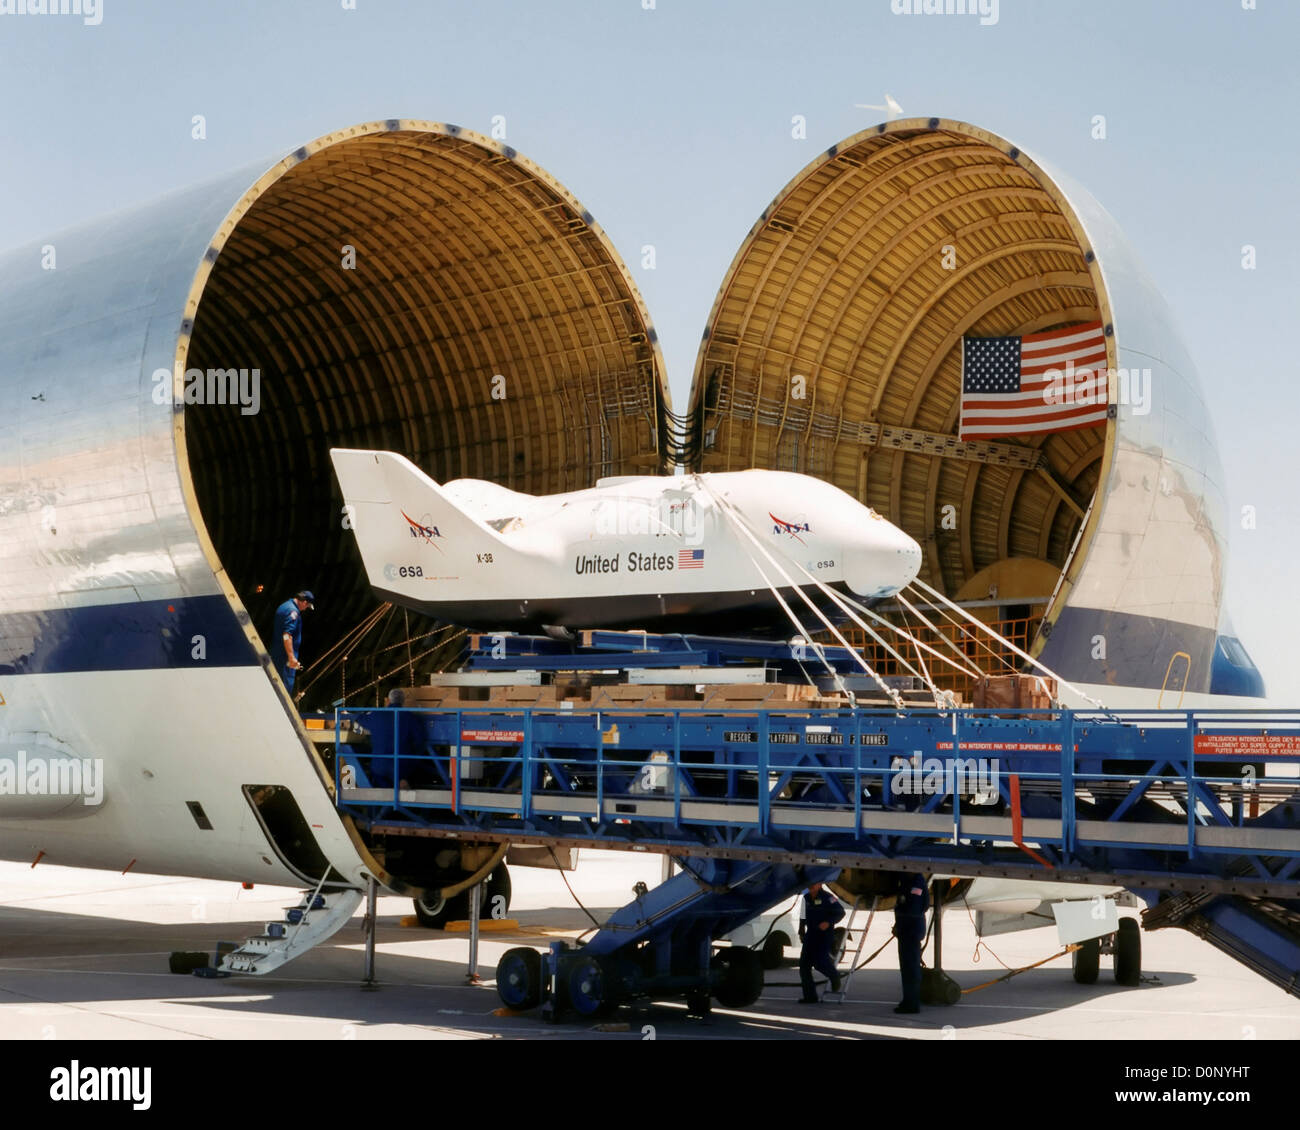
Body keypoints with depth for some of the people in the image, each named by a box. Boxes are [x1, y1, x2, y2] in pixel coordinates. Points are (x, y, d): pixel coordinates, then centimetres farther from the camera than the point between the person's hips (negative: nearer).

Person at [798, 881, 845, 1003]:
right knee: (804, 965, -1)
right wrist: (801, 932, 18)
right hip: (811, 936, 7)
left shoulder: (827, 897, -9)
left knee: (820, 963, -18)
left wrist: (829, 922, -23)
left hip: (825, 936, -7)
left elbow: (840, 912, -12)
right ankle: (810, 996, 5)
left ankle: (834, 976, 17)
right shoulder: (806, 898, 12)